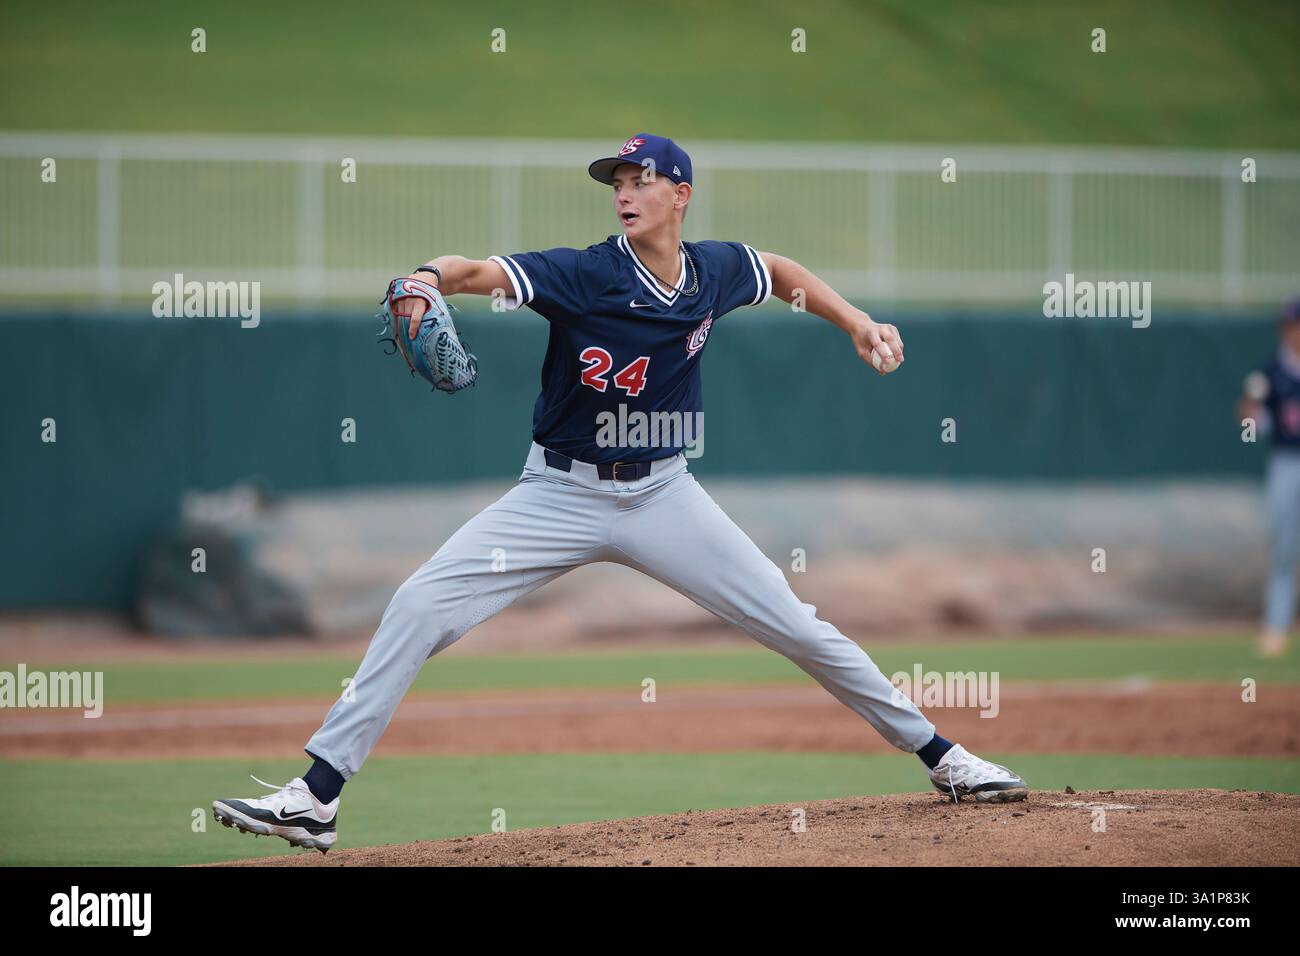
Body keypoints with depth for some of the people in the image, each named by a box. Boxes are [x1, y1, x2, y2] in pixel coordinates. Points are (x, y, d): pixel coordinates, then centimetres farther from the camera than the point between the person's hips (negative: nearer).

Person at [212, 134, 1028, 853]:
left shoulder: (716, 272, -3)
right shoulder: (585, 275, -16)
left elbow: (782, 274, 21)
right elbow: (483, 271, -34)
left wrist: (859, 324, 9)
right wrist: (429, 278, -55)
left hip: (662, 494, 2)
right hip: (561, 494, -2)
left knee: (797, 626, 0)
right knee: (420, 608, -17)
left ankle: (941, 756, 17)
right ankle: (317, 797, -16)